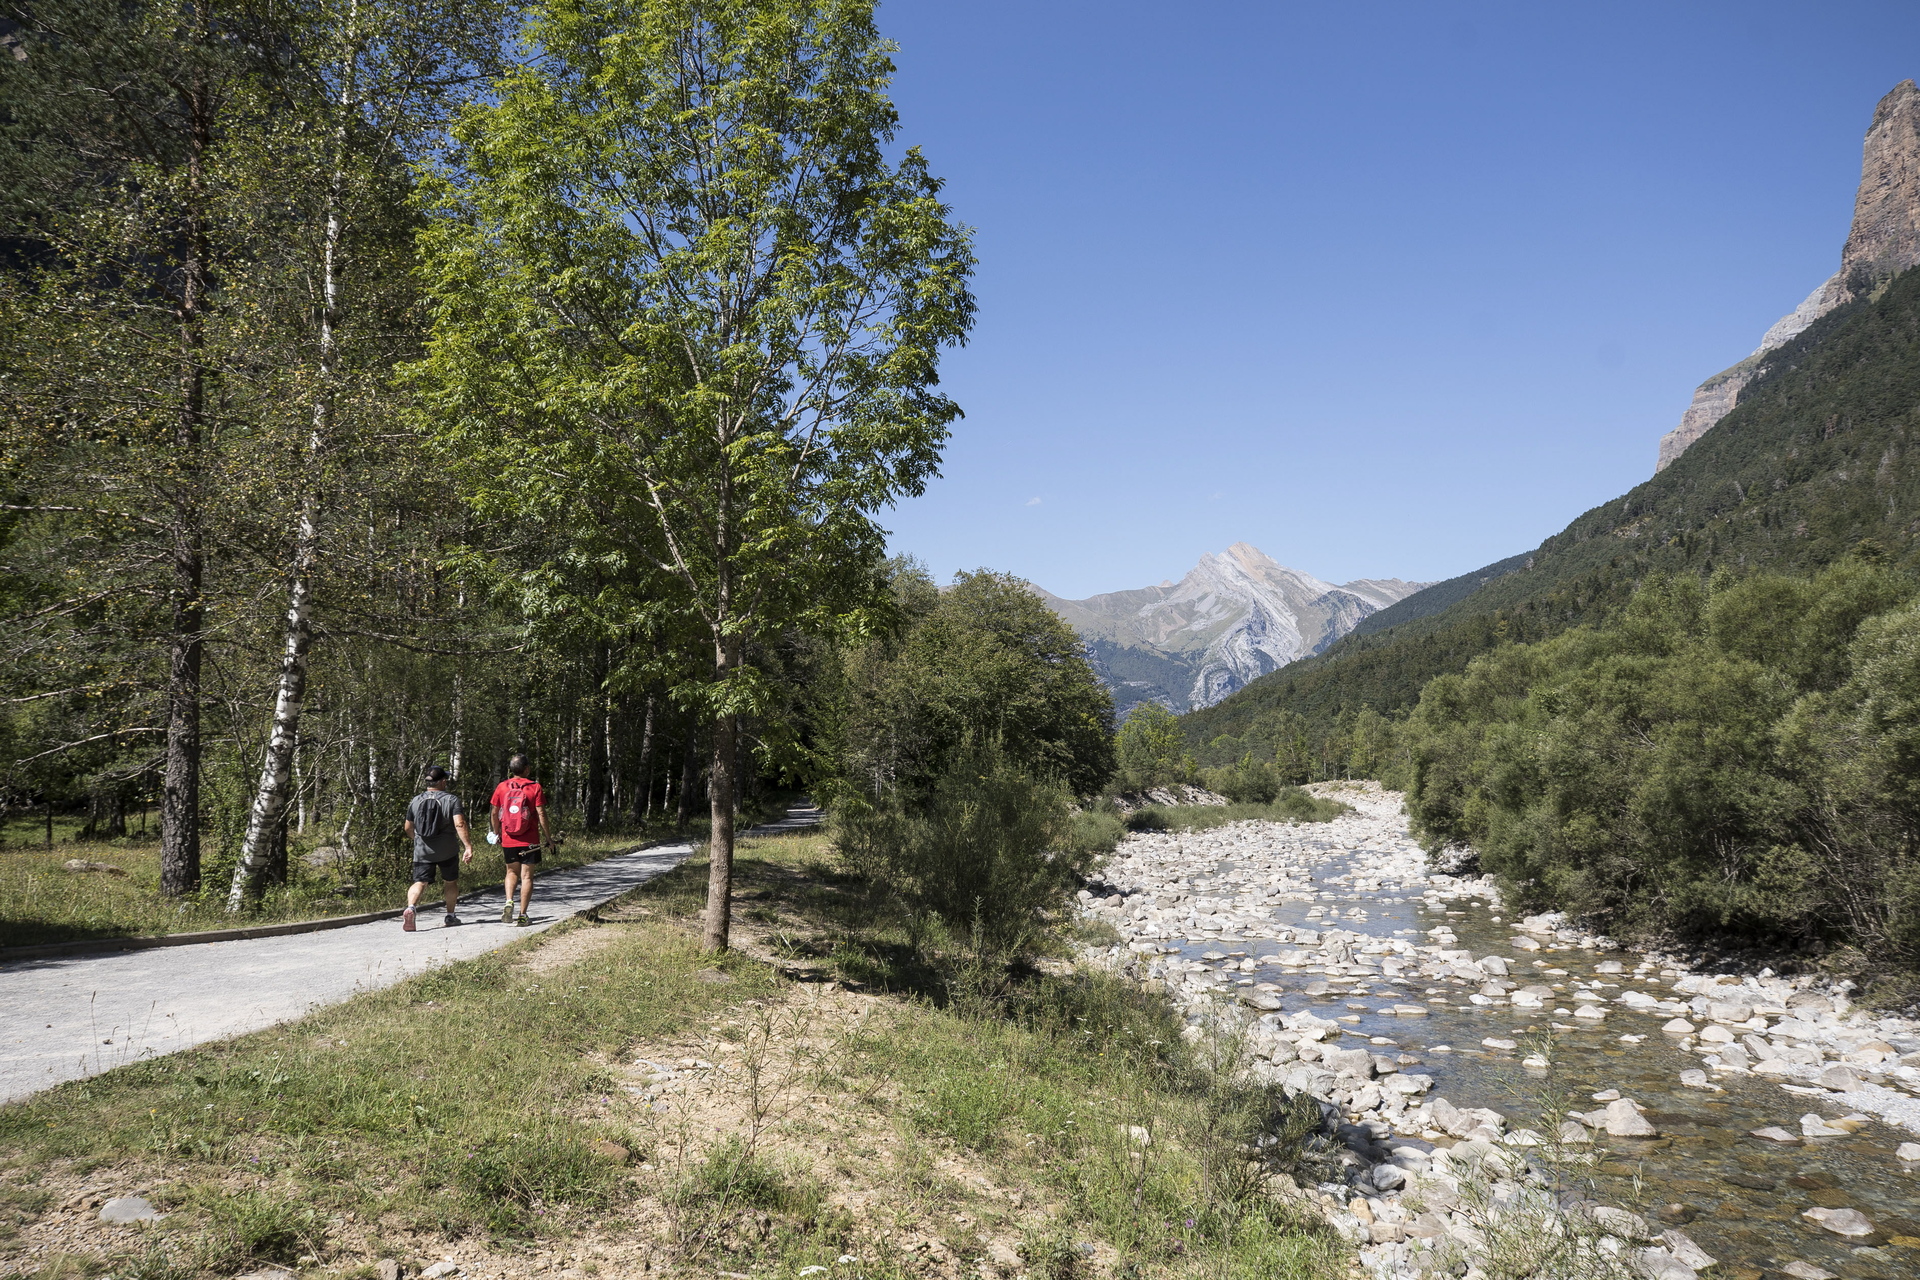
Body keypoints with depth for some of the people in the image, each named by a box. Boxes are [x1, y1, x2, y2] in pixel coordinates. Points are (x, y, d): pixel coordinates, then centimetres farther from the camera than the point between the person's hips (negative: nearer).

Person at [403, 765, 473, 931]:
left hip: (422, 850, 2)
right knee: (451, 882, 17)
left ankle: (410, 908, -28)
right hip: (448, 851, -2)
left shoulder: (416, 801, 4)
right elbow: (459, 824, -21)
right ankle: (450, 916, 22)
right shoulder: (451, 800, -8)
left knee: (420, 882, -1)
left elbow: (408, 828, 13)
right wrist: (468, 846, -21)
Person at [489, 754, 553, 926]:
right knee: (527, 876, 5)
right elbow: (541, 814, -10)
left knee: (512, 872, 21)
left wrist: (496, 834, 18)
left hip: (508, 840, 3)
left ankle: (509, 902, -1)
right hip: (529, 841, -3)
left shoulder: (501, 787, 2)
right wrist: (548, 837, -3)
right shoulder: (534, 787, -6)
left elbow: (493, 813, 5)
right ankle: (522, 915, 4)